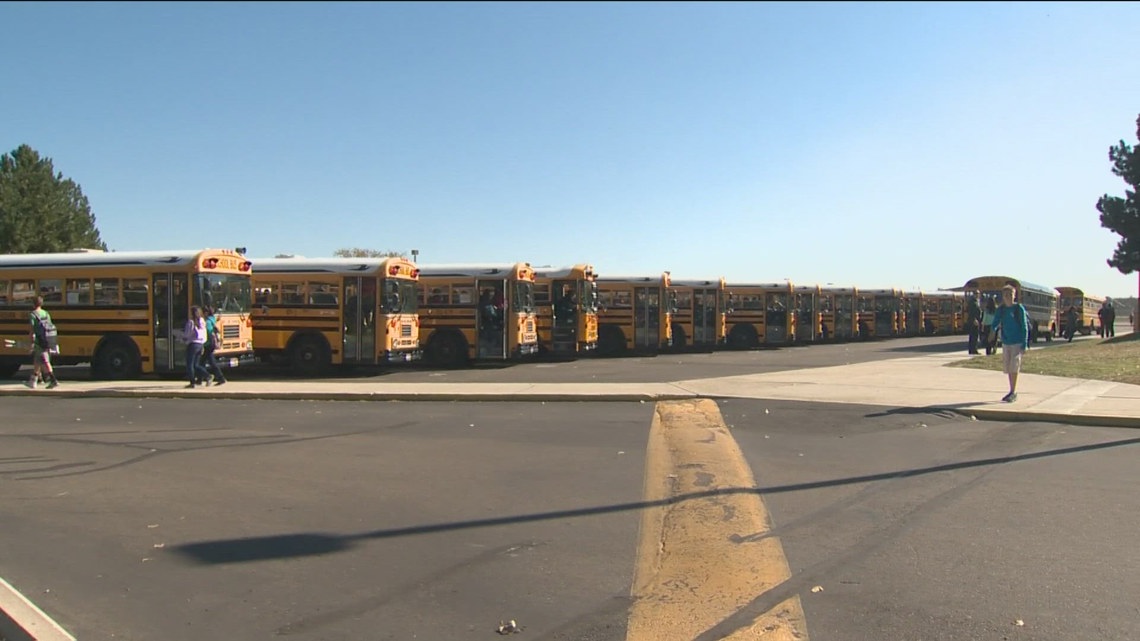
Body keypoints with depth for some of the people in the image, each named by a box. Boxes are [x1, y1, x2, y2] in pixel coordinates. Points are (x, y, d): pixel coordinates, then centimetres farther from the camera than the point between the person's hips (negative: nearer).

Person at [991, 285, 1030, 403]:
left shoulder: (1019, 308, -6)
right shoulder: (1001, 309, 5)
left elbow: (1024, 327, -6)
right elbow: (995, 323, 8)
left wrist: (1024, 344, -11)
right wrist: (993, 330, -15)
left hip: (1017, 342, -5)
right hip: (1005, 342, 5)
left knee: (1014, 367, -9)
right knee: (1008, 368, 9)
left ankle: (1013, 393, -3)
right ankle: (1012, 392, 20)